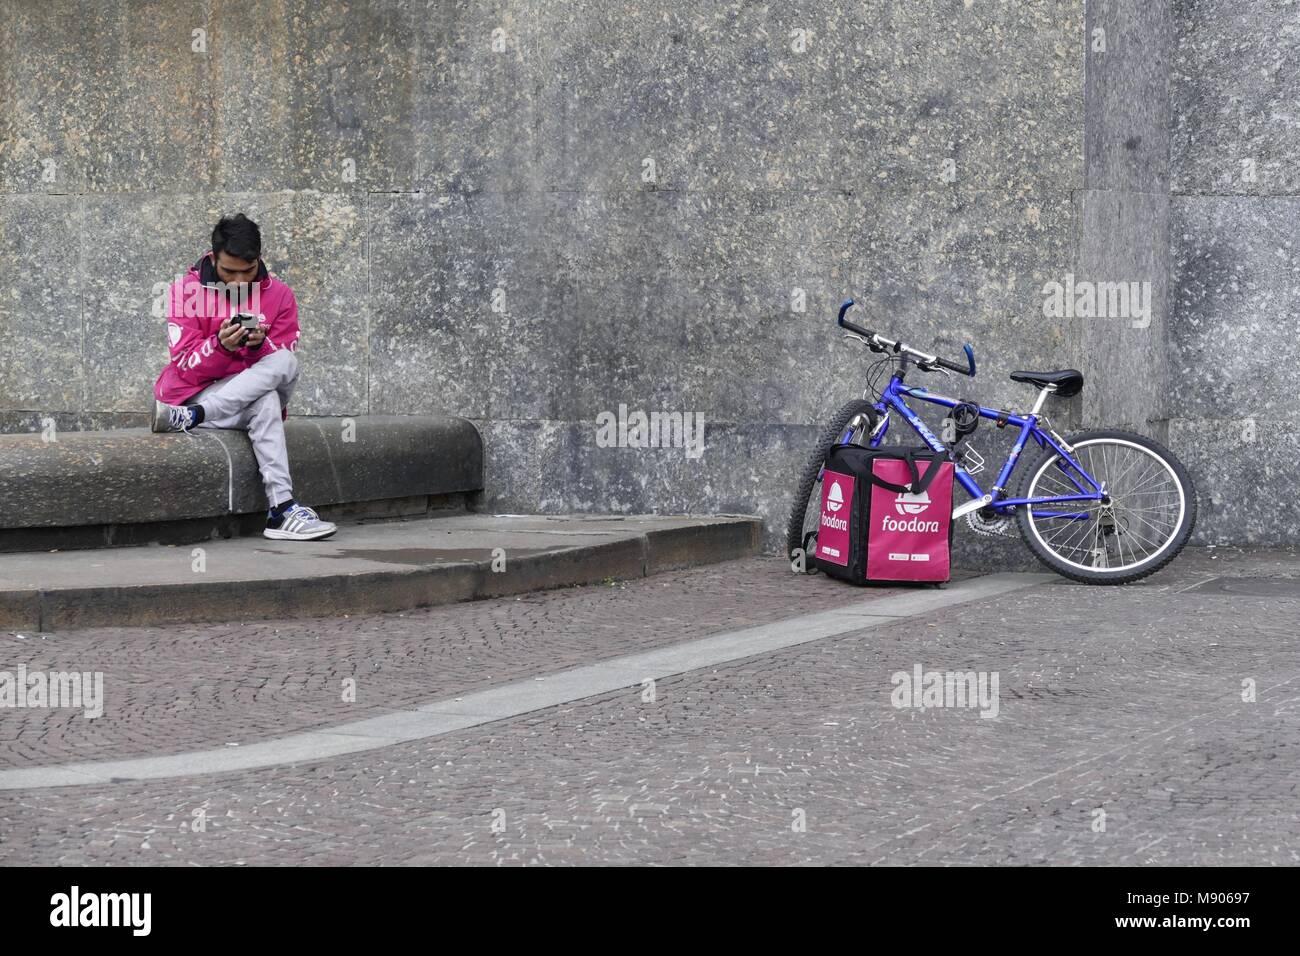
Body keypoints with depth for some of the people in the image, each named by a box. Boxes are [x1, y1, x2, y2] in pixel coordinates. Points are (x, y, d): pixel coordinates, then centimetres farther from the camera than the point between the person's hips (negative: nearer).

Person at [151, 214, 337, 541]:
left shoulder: (279, 295, 4)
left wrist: (259, 345, -24)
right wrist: (221, 346, -29)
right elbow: (185, 365, -9)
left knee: (286, 361, -29)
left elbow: (284, 367, -1)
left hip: (252, 395, 4)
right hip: (196, 393, -4)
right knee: (265, 402, -32)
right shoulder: (186, 289, -3)